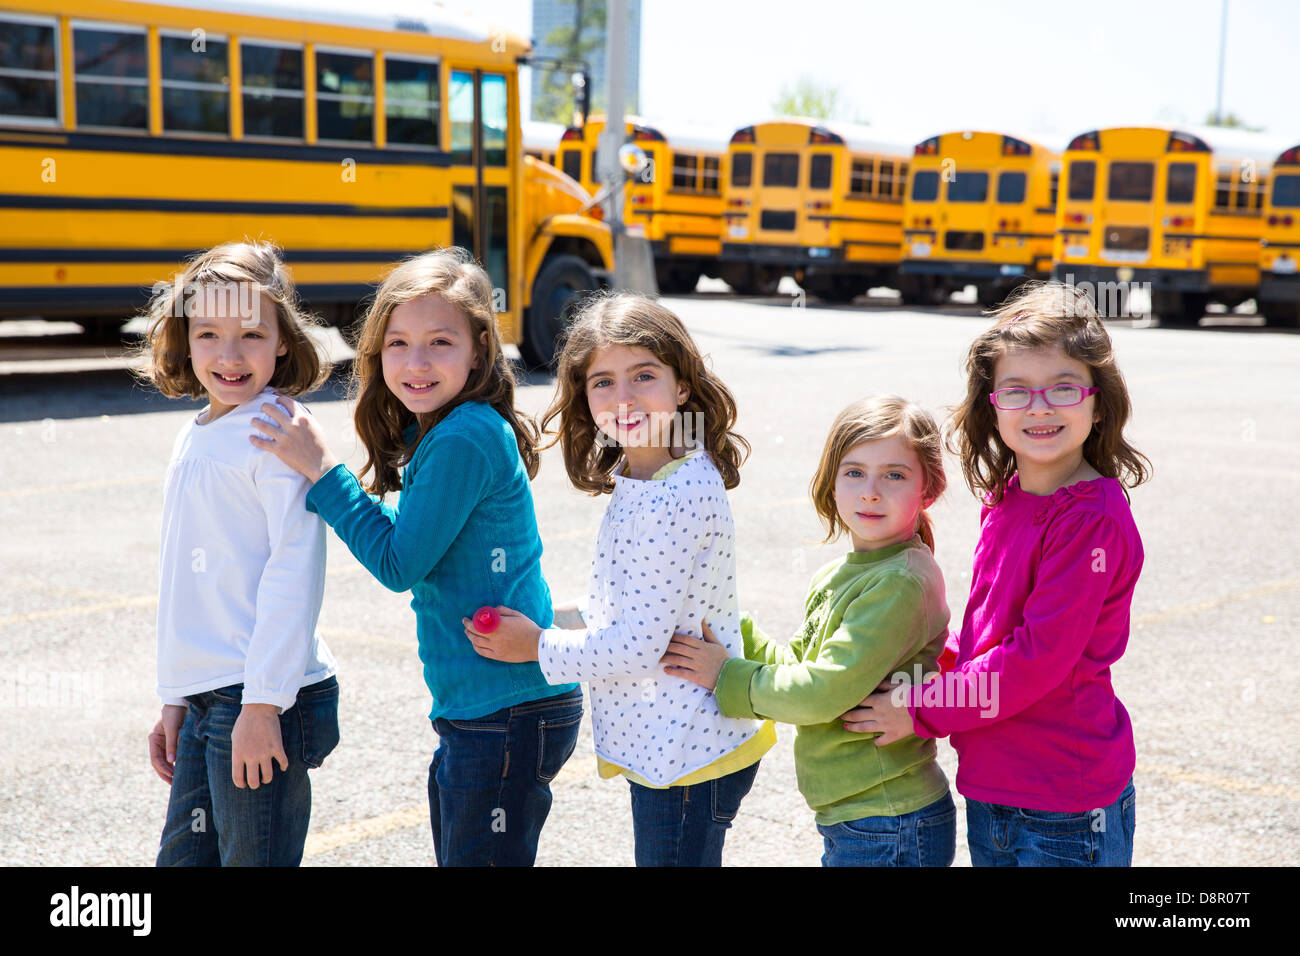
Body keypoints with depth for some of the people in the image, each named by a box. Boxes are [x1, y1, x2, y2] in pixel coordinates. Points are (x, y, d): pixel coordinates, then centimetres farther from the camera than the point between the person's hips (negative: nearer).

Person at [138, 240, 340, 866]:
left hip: (263, 700, -8)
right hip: (202, 699, 8)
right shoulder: (194, 439, 14)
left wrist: (264, 703, -20)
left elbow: (296, 570, -17)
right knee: (182, 858, 14)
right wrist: (174, 701, 18)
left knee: (254, 858, 0)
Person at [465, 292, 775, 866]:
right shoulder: (637, 482, 8)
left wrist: (539, 646, -10)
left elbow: (637, 645, -23)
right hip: (659, 746, 10)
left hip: (686, 756, -9)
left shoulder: (681, 497, -23)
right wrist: (552, 617, 7)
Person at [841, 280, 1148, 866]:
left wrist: (921, 710, -14)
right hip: (991, 789, 7)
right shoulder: (1004, 500, 6)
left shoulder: (1094, 519, -19)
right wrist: (937, 655, 1)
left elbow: (1039, 658, -21)